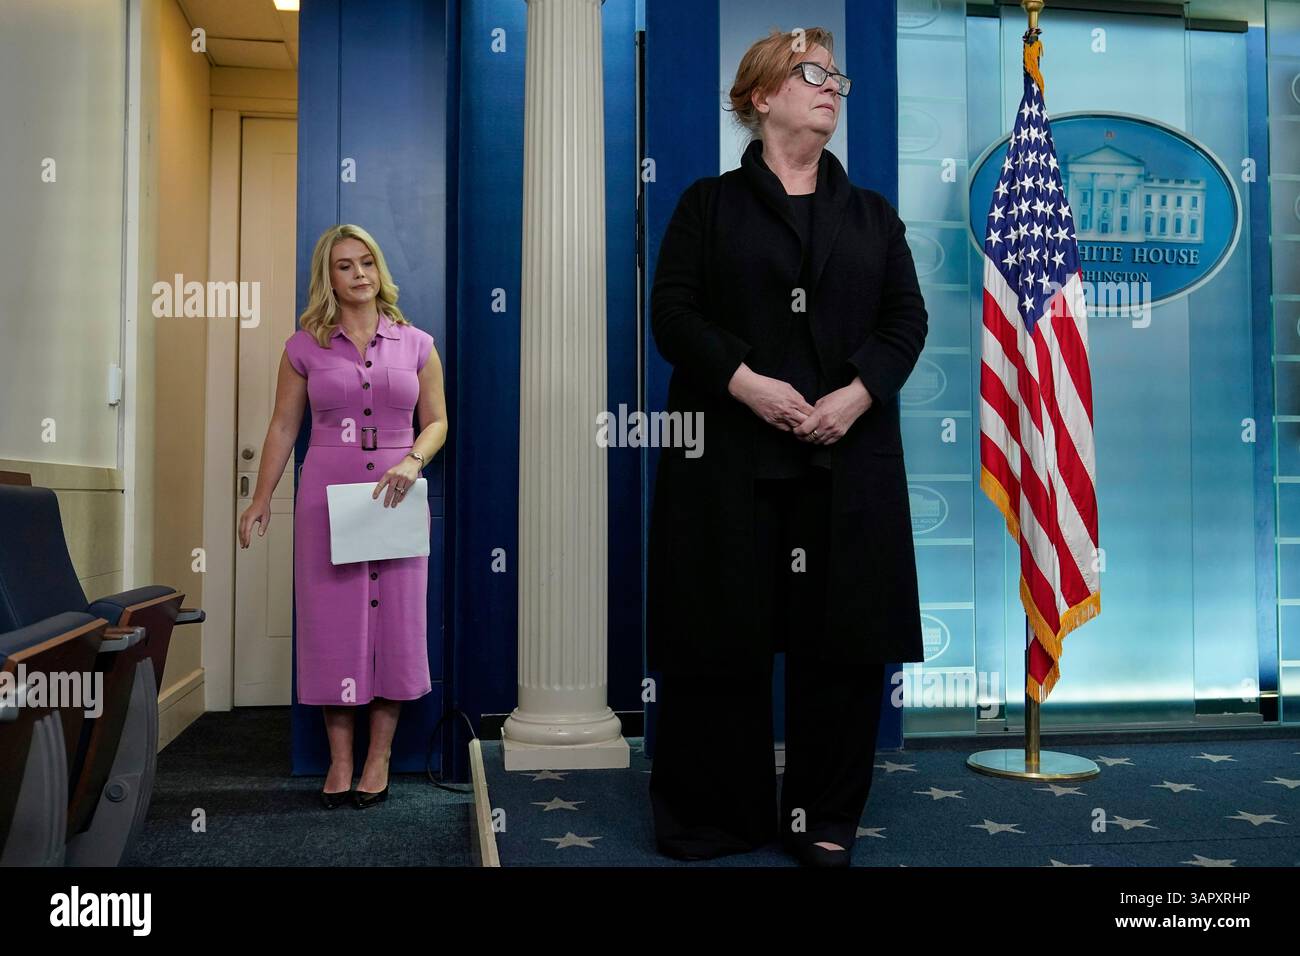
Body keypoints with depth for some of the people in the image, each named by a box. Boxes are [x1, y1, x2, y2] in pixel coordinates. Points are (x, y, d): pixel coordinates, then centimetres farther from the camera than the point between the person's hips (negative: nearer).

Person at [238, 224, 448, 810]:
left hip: (395, 496, 1)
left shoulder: (416, 345, 6)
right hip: (327, 495, 0)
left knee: (394, 618, 2)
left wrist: (412, 461, -12)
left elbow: (436, 421, 8)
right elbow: (283, 427, 6)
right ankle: (340, 760, 13)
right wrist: (261, 500, 1)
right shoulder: (304, 348, 5)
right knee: (332, 620, 2)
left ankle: (379, 757, 15)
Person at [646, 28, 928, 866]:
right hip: (729, 455, -2)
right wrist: (747, 384, -16)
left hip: (848, 456, 3)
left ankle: (825, 821, 17)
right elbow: (674, 312, -2)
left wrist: (857, 395, -10)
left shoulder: (872, 214, 18)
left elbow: (907, 319, 8)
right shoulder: (710, 205, 9)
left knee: (841, 637, 2)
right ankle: (718, 815, 17)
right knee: (722, 634, 1)